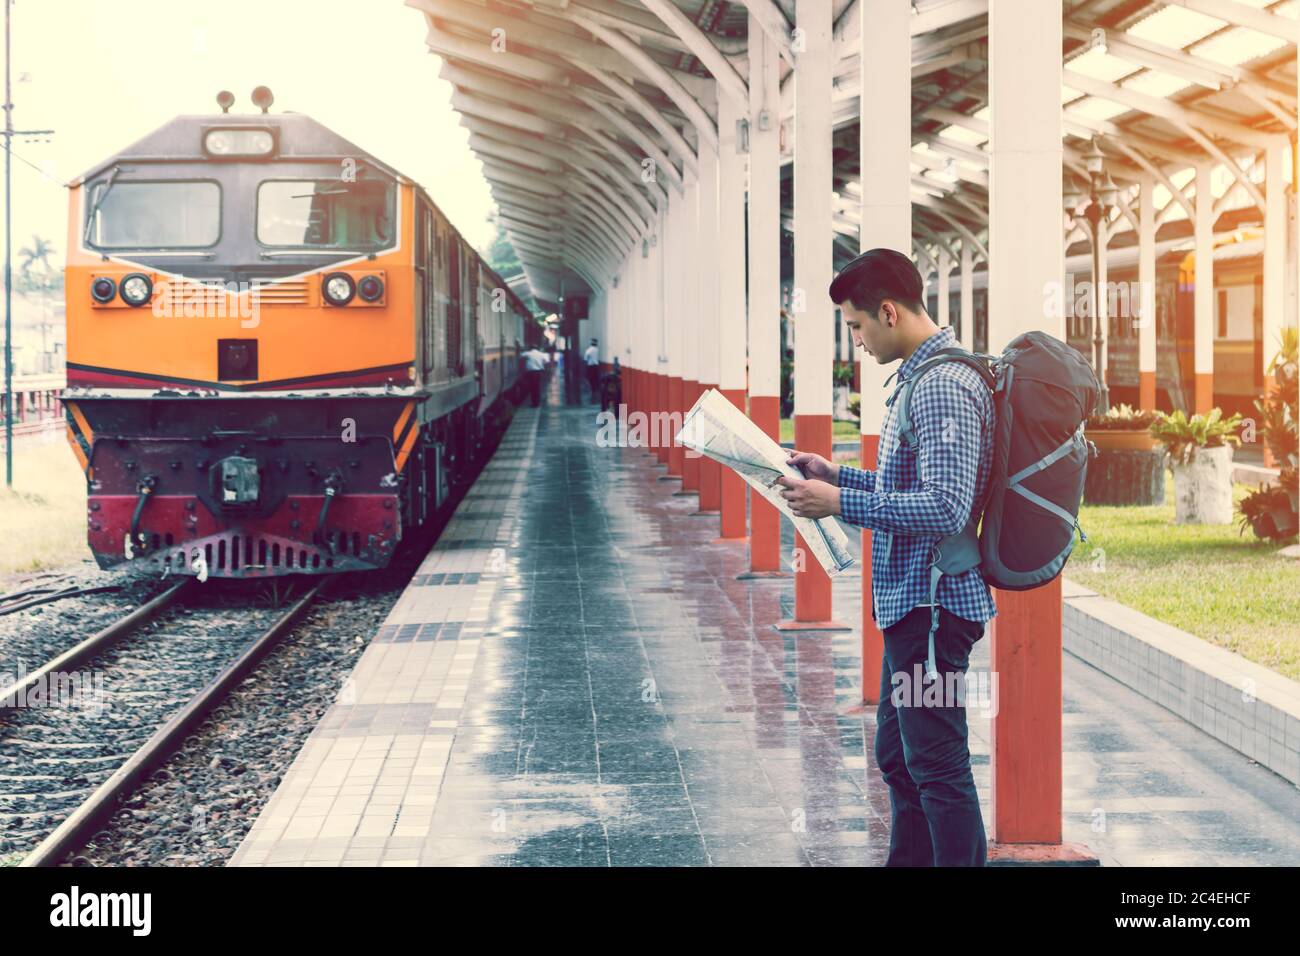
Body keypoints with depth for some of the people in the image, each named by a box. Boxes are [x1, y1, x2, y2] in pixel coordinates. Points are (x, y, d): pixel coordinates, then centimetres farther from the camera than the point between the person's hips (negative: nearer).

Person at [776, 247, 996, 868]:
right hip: (912, 603, 11)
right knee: (897, 756, 19)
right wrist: (837, 475, 15)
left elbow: (946, 508, -27)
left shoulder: (943, 387, -20)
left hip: (933, 605, -11)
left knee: (938, 769, -5)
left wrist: (840, 504, -23)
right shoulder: (925, 376, 14)